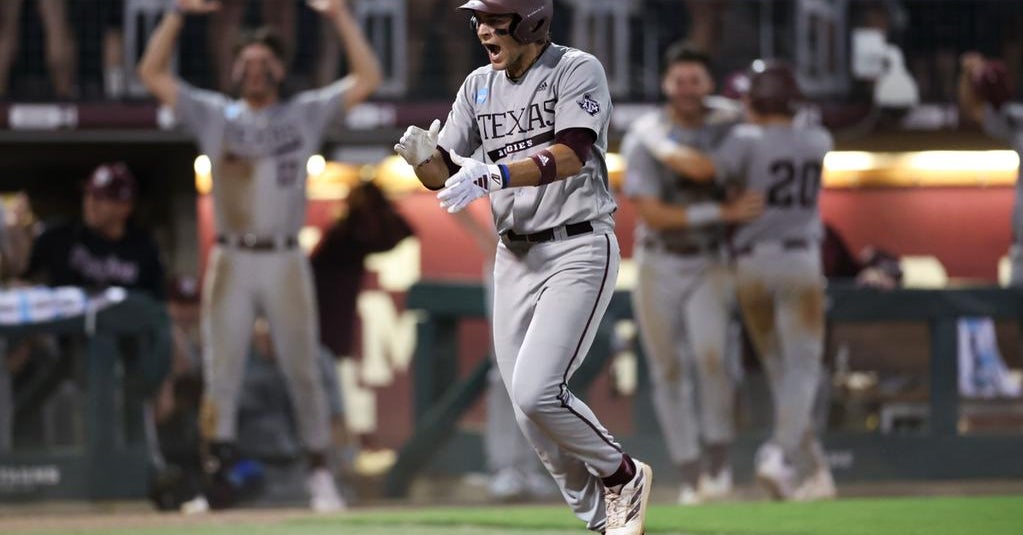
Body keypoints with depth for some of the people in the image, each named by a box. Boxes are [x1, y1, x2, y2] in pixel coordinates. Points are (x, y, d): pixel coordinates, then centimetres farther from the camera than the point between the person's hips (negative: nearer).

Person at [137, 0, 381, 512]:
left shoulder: (306, 114, 7)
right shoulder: (215, 116, 9)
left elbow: (367, 78, 1)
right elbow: (152, 73, 7)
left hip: (285, 261, -1)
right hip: (230, 260, 1)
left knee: (303, 372, 2)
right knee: (221, 374, 0)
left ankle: (320, 476, 8)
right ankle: (218, 480, 2)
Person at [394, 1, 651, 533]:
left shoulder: (577, 70, -8)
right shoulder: (480, 86, 10)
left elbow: (571, 155, -23)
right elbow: (443, 177, 9)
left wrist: (493, 175, -35)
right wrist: (422, 155, -14)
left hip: (579, 251, -7)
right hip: (514, 258, 7)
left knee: (536, 391, -20)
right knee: (531, 413, 3)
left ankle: (623, 477, 4)